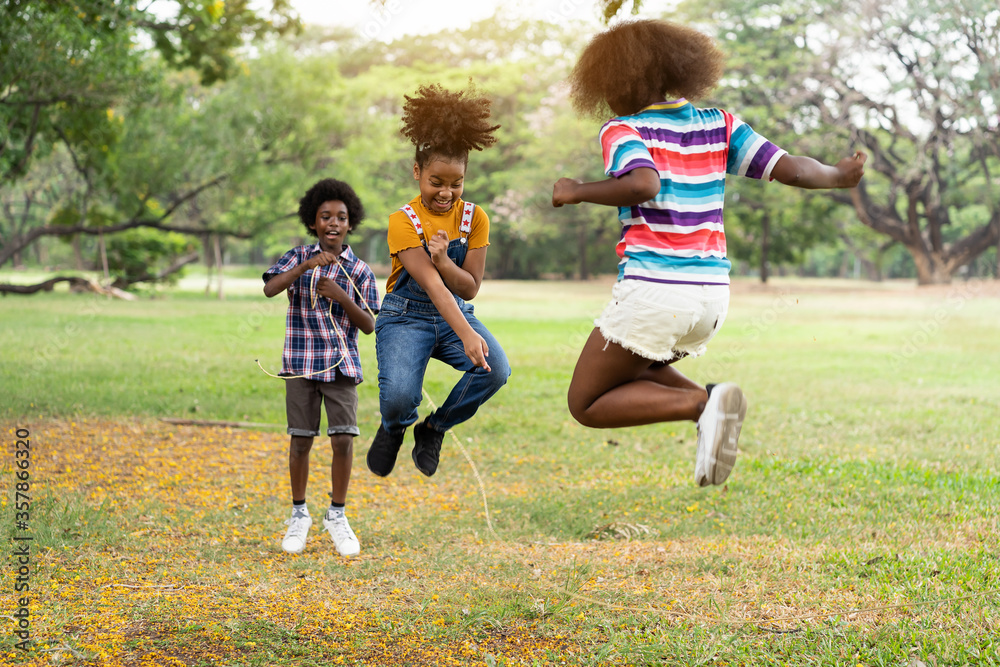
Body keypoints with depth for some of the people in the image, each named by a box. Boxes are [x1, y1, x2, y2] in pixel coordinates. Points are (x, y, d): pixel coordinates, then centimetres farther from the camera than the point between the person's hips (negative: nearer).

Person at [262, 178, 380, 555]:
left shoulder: (359, 271, 3)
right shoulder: (299, 258, 2)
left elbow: (369, 326, 0)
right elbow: (270, 288, -15)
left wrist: (341, 297, -15)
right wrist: (307, 266, -27)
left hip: (342, 365, 0)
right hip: (301, 364, 0)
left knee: (343, 439, -6)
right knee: (301, 440, 5)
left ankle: (337, 516, 12)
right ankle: (299, 515, 22)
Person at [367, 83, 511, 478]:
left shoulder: (474, 218, -4)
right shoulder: (403, 222, -17)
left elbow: (470, 288, -5)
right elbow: (432, 286, -27)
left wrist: (443, 261, -27)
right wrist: (467, 336, -40)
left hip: (456, 313, 4)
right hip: (406, 317, -4)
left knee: (496, 370, -26)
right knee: (399, 396, -29)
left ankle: (434, 429, 3)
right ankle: (394, 428, 13)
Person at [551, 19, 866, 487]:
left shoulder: (623, 131, -6)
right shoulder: (719, 125, 9)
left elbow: (643, 185, -27)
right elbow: (789, 169, 5)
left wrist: (576, 193, -13)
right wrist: (838, 176, 24)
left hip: (654, 289, -6)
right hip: (713, 291, 7)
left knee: (586, 404, 8)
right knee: (633, 370, 30)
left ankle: (701, 404, -14)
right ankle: (710, 402, 0)